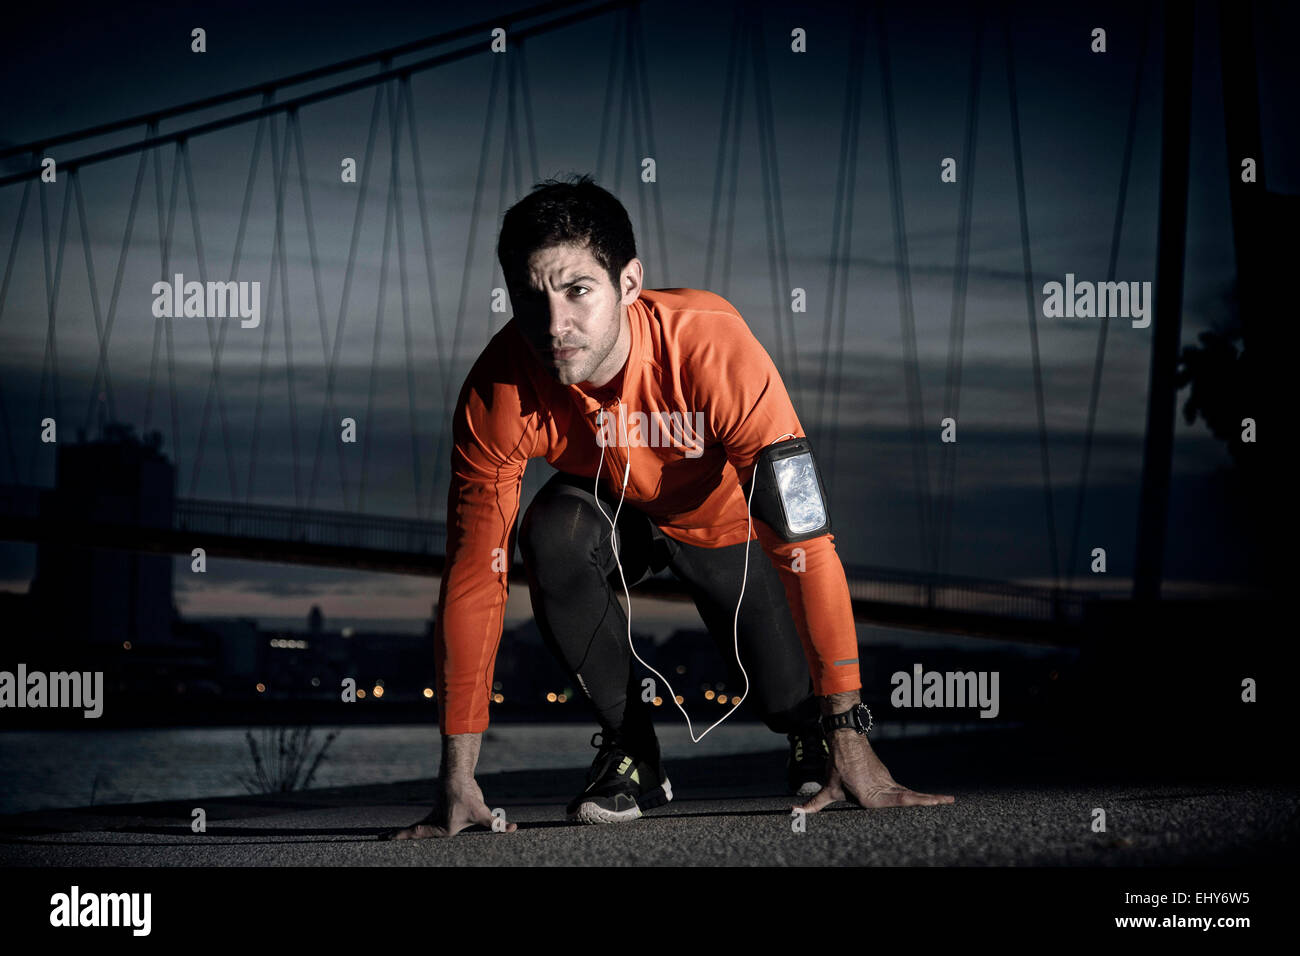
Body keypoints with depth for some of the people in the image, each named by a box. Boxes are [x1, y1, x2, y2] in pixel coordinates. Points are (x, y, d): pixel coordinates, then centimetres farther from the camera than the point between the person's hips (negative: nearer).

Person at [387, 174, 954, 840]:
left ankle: (816, 741, 24)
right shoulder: (499, 392, -33)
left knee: (790, 702, -15)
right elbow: (473, 574, -27)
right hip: (609, 506, 1)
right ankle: (631, 752, -10)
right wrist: (457, 779, -28)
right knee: (552, 538, -32)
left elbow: (804, 546, -39)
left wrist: (849, 741, -41)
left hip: (726, 516, -1)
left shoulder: (712, 346, -40)